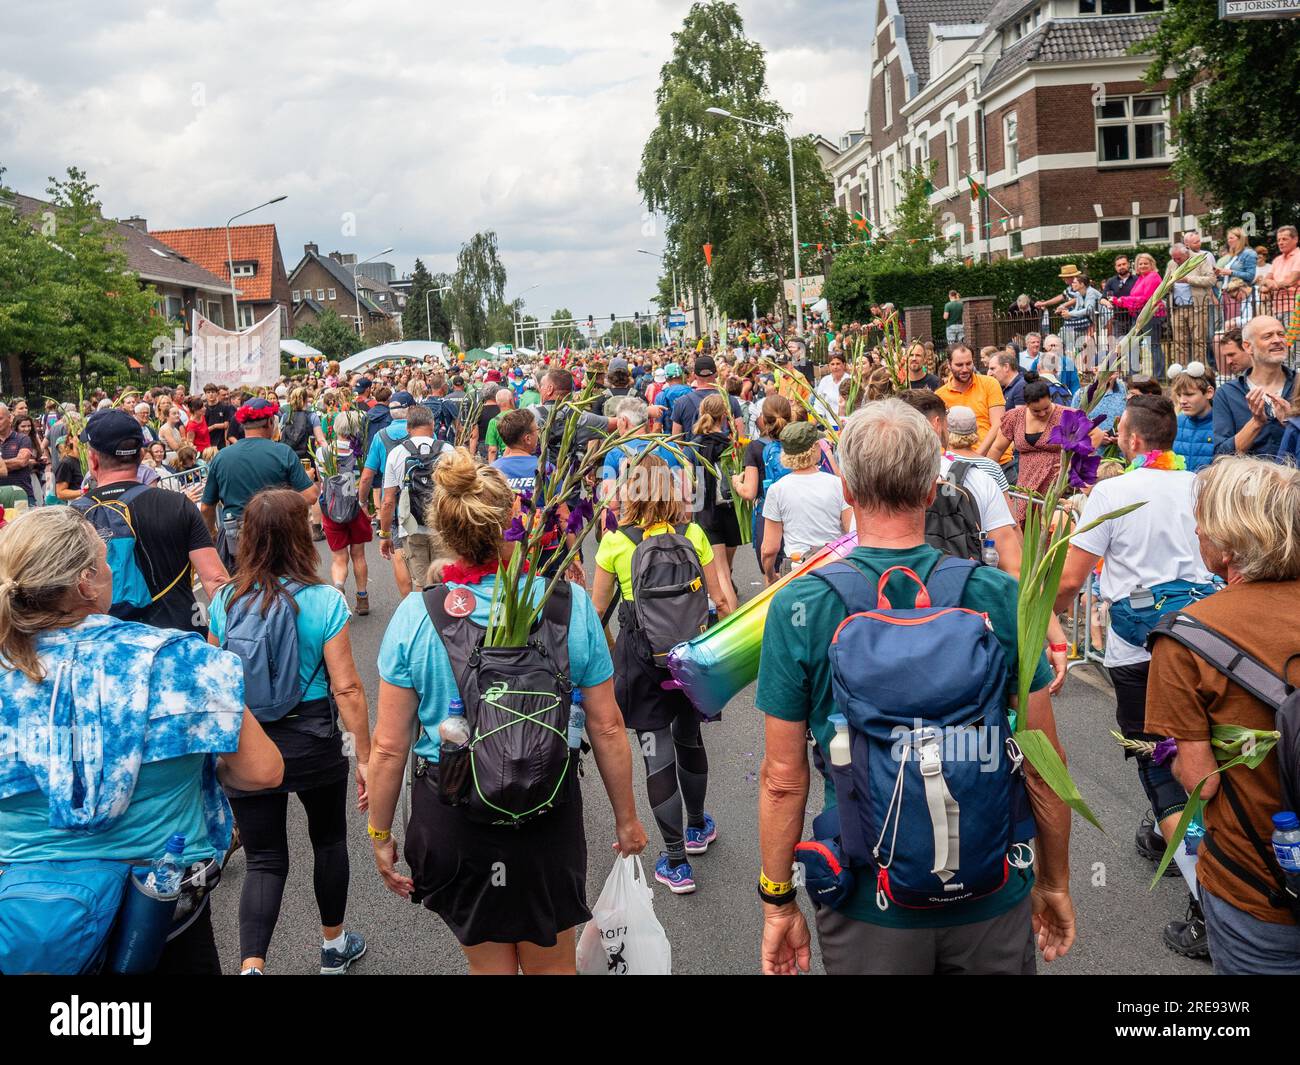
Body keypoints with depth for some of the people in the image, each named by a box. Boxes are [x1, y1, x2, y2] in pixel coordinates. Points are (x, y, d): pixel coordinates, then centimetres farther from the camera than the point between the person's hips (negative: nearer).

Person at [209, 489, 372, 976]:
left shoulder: (225, 601, -5)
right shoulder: (324, 601, -15)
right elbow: (346, 689, -16)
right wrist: (365, 757, -7)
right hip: (313, 741, -1)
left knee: (265, 860, 9)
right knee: (329, 840, 21)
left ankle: (251, 966, -8)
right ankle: (333, 947, 38)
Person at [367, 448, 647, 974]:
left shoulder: (415, 615, -12)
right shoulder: (570, 603, -11)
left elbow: (388, 746, -8)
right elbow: (607, 728, -6)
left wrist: (380, 835, 7)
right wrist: (626, 818, 8)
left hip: (450, 816, 0)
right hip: (551, 813, 0)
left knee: (489, 963, 23)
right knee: (552, 965, 23)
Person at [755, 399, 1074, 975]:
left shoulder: (797, 607, -15)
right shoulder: (1002, 596, -12)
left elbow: (783, 778, -10)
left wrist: (778, 902, 4)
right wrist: (1055, 883, 11)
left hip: (867, 904, -1)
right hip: (993, 897, 1)